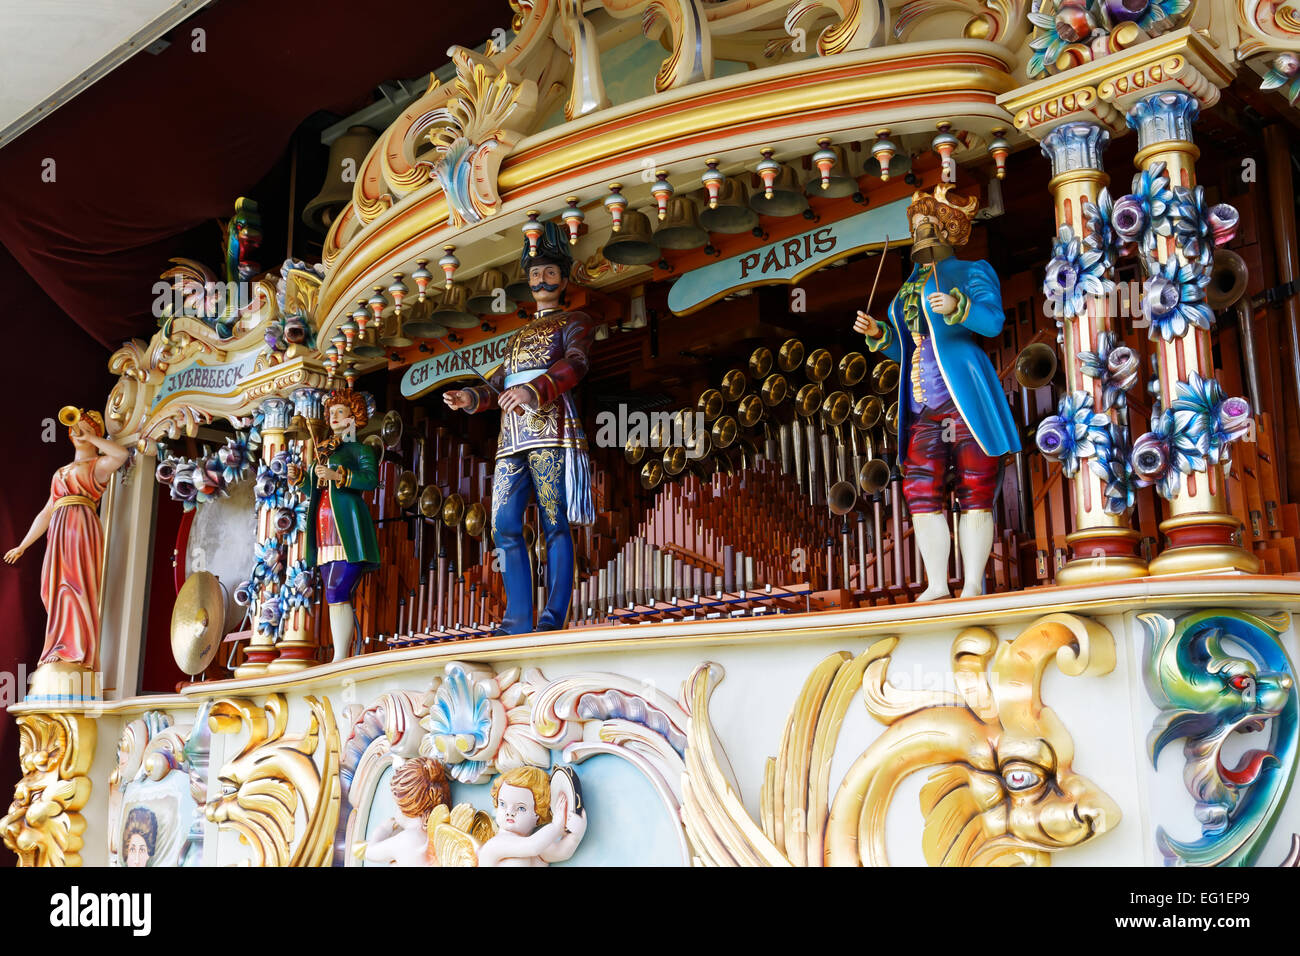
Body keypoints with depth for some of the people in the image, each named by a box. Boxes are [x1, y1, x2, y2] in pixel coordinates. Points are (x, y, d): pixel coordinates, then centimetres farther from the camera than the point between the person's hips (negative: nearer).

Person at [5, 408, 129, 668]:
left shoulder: (99, 465, 8)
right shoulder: (60, 473, 27)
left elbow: (122, 454, -17)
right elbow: (46, 513, 27)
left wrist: (91, 437, -6)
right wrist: (23, 546, 25)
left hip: (84, 529, -6)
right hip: (58, 533, 6)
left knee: (77, 587, -13)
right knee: (57, 589, 1)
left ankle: (76, 651, -16)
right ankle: (63, 648, 5)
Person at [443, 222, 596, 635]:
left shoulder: (575, 321, 12)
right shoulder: (520, 335, 33)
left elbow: (576, 364, -9)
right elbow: (498, 383, 24)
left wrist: (533, 389, -26)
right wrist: (471, 398, 1)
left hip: (550, 427, -7)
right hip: (511, 435, 7)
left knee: (554, 523, -11)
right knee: (505, 527, -3)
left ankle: (554, 617, -13)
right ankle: (517, 620, -2)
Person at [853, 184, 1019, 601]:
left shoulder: (972, 272, 9)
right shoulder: (907, 290, 25)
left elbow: (993, 320, -8)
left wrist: (957, 306, -24)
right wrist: (877, 333, 9)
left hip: (965, 397, -6)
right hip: (922, 407, 6)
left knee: (975, 493, -6)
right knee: (921, 492, -4)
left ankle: (972, 585, -5)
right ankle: (936, 584, 0)